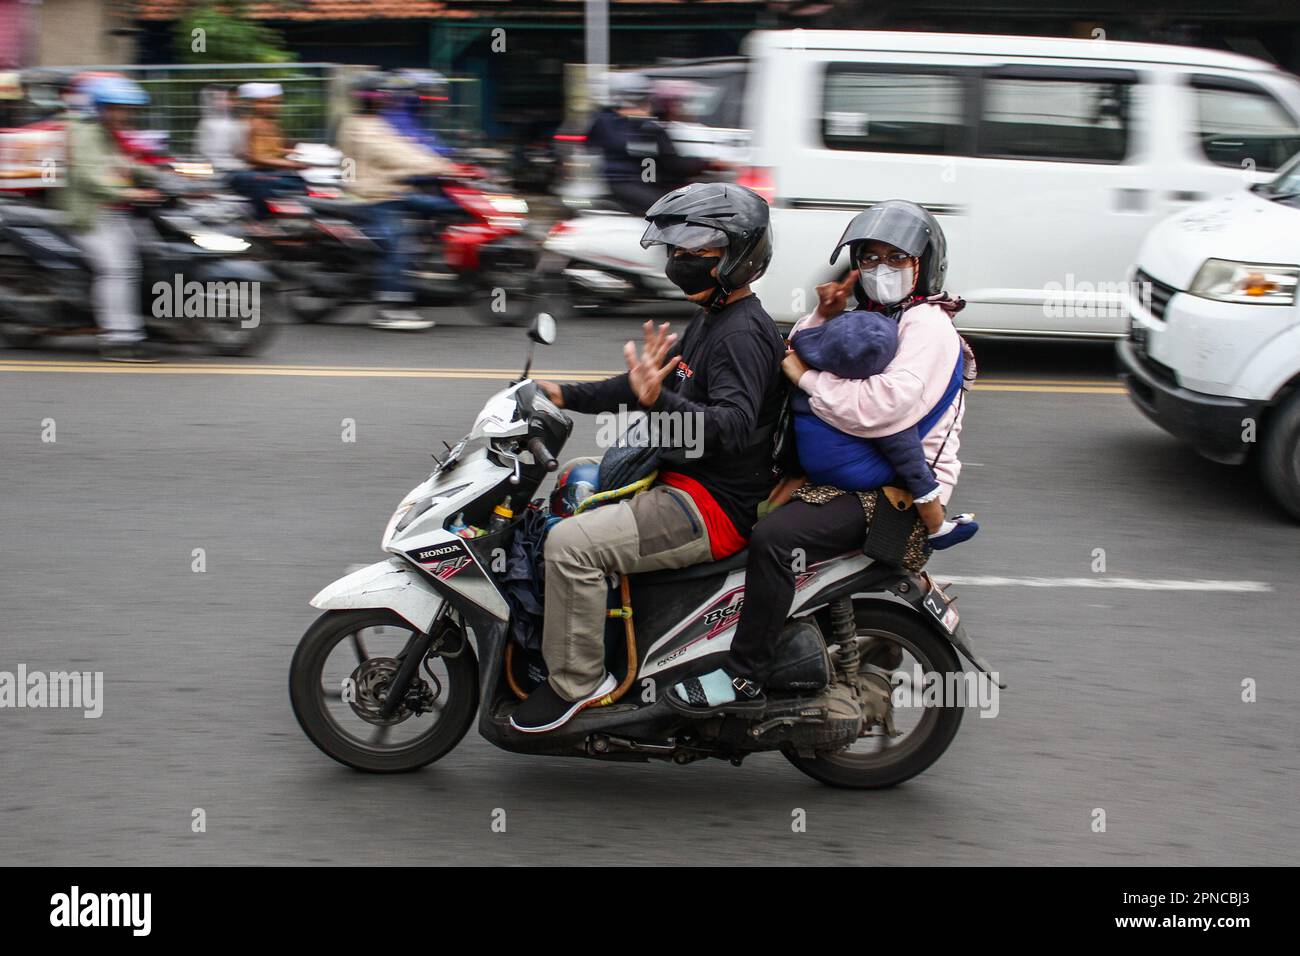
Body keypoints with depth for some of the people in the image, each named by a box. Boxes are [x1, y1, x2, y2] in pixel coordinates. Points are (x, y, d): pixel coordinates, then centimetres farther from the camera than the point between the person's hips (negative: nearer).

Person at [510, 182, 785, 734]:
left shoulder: (743, 334, -19)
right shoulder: (711, 319, 15)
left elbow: (733, 424, -35)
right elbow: (646, 381, 25)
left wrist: (659, 403, -50)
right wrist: (565, 396, 16)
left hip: (713, 505, -11)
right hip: (681, 480, 12)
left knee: (571, 543, -23)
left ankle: (577, 681, -10)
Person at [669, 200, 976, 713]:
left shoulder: (927, 326, -11)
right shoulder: (869, 320, 21)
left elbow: (882, 407, -26)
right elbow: (791, 362, 16)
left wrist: (808, 377, -15)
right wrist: (823, 318, -1)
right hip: (852, 472, 11)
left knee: (774, 537, -29)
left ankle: (745, 679, -25)